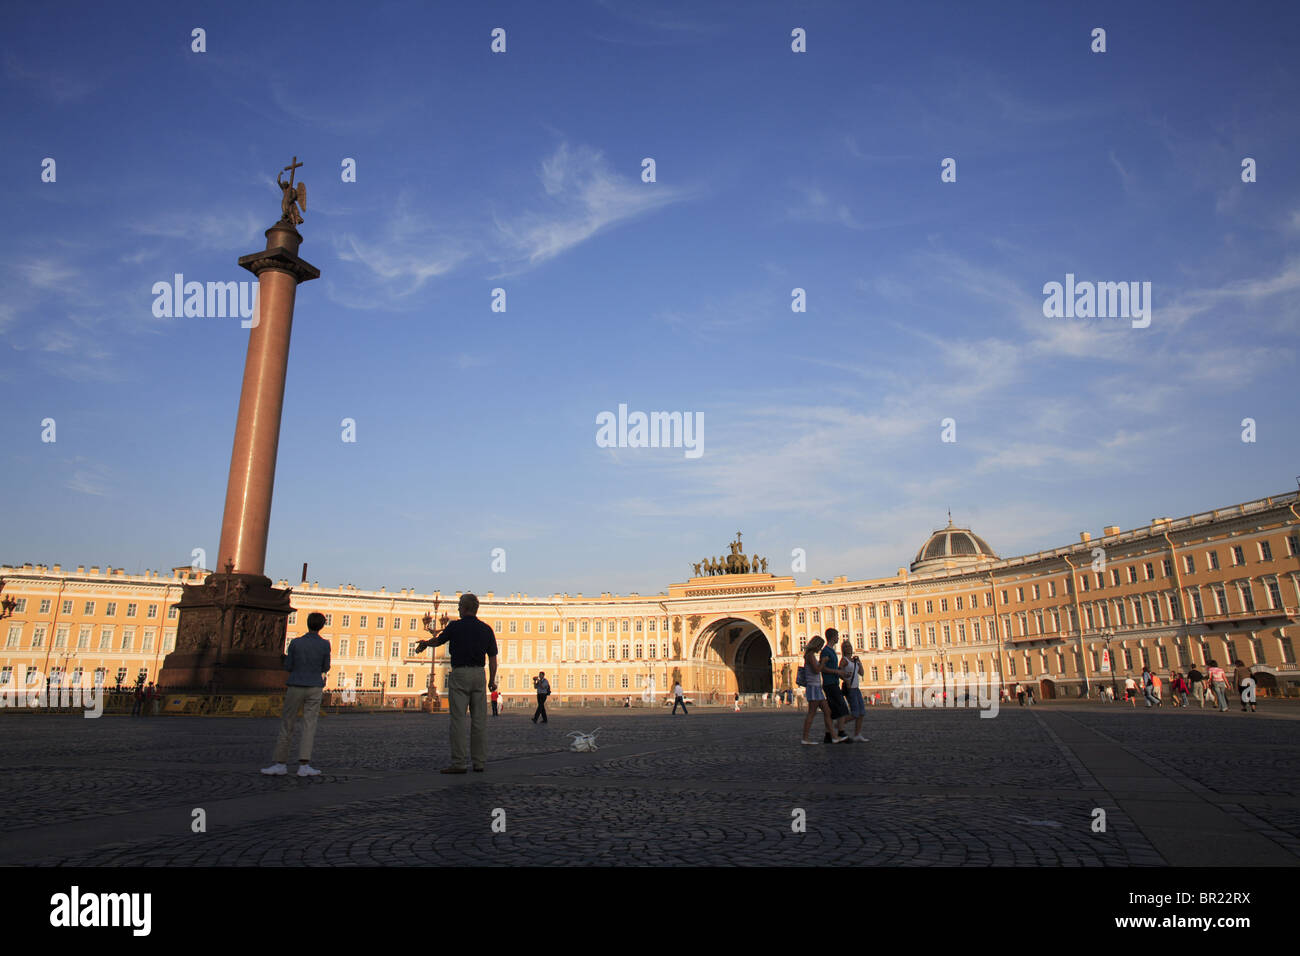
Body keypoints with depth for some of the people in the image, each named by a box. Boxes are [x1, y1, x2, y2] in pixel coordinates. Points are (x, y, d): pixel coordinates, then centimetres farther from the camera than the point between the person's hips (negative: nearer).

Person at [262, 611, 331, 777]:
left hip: (296, 688, 0)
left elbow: (288, 667, 2)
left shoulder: (295, 643, -4)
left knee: (287, 725, 9)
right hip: (315, 689, 0)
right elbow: (325, 668, 4)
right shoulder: (324, 645, -4)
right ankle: (304, 764, -7)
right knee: (309, 726, 0)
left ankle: (279, 763, 11)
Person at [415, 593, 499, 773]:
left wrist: (424, 643, 35)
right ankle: (480, 762, 9)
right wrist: (492, 680, 15)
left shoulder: (455, 626, -4)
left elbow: (436, 641, 13)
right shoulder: (486, 628, 6)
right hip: (479, 674, 4)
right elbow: (492, 658, 7)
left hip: (460, 674, -4)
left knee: (458, 718, -2)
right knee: (479, 719, 7)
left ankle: (458, 763, -3)